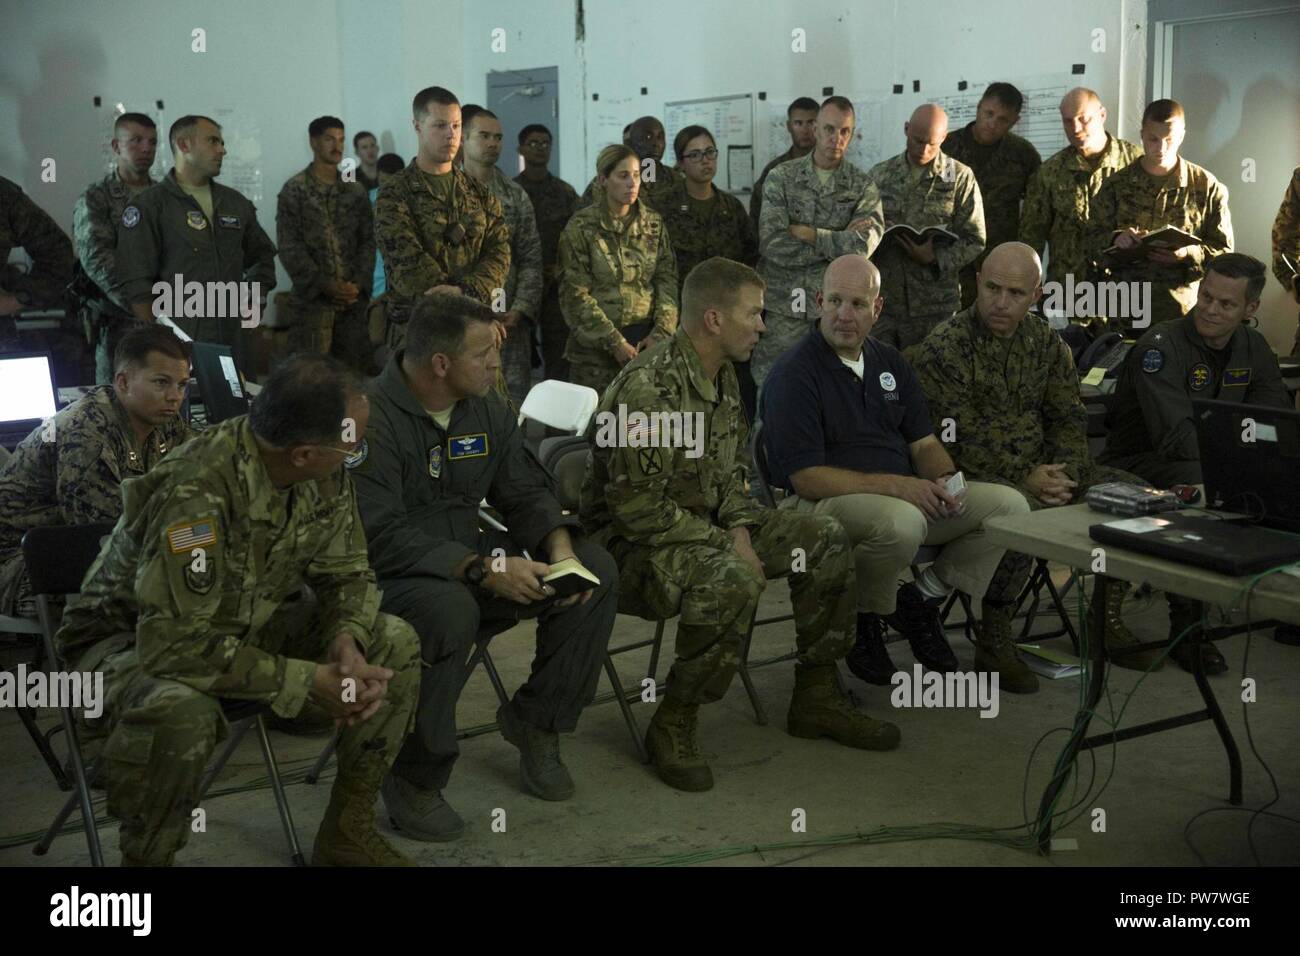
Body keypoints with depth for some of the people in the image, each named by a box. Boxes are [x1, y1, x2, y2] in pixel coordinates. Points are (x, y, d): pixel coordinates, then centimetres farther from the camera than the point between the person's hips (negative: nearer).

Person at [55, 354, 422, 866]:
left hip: (245, 624, 7)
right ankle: (146, 857, -11)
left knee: (394, 644, -6)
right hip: (131, 639, -7)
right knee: (181, 712, -40)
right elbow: (177, 645, -38)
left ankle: (346, 833, 6)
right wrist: (310, 681, -33)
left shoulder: (326, 476, -14)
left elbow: (347, 574, -1)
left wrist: (346, 642, -22)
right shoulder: (196, 491, -36)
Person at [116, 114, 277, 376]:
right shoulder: (149, 207, -1)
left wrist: (256, 298, 13)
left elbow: (263, 256, 29)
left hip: (235, 341, 5)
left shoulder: (237, 203, 16)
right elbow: (136, 285, -7)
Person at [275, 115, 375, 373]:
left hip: (353, 298, 4)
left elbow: (368, 241, 9)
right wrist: (325, 285, -14)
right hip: (311, 298, -4)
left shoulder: (356, 191, 13)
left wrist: (358, 283, -7)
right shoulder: (295, 190, 0)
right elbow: (289, 247, -6)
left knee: (355, 369, 3)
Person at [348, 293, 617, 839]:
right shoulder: (371, 419, -20)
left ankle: (536, 720, 9)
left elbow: (525, 491, 9)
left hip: (469, 563, 7)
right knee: (450, 608, -40)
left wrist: (560, 548, -12)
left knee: (597, 572, -7)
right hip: (385, 578, -7)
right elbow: (381, 539, -26)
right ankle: (413, 778, -18)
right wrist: (484, 568, -31)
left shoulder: (485, 408, 3)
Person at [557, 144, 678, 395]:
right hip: (595, 347, -3)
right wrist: (615, 343, -13)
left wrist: (660, 333, -8)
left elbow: (667, 282, 6)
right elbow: (576, 295, -8)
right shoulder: (581, 227, -3)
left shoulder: (654, 223, 9)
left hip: (647, 341, 3)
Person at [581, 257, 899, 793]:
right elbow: (638, 508, -26)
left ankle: (816, 698, 14)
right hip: (629, 545, -9)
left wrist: (740, 528, -4)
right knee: (733, 579, -37)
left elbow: (731, 472, 16)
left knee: (824, 540, 2)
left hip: (704, 530, 10)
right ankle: (673, 725, -17)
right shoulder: (650, 388, -24)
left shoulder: (723, 377, 7)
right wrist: (728, 546, -22)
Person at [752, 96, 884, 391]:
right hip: (781, 310, 0)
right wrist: (841, 240, -8)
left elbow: (865, 244, -13)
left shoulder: (863, 186, 4)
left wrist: (806, 233, -12)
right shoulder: (781, 177, 2)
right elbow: (772, 244, -11)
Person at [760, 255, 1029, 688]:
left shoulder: (890, 361, 12)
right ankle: (864, 620, -8)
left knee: (1009, 505, -5)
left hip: (905, 496, 7)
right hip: (823, 504, -7)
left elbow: (924, 443, 14)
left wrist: (944, 482, -9)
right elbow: (806, 478, -19)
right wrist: (895, 485, -23)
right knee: (901, 521, -39)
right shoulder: (794, 375, -12)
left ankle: (919, 600, 7)